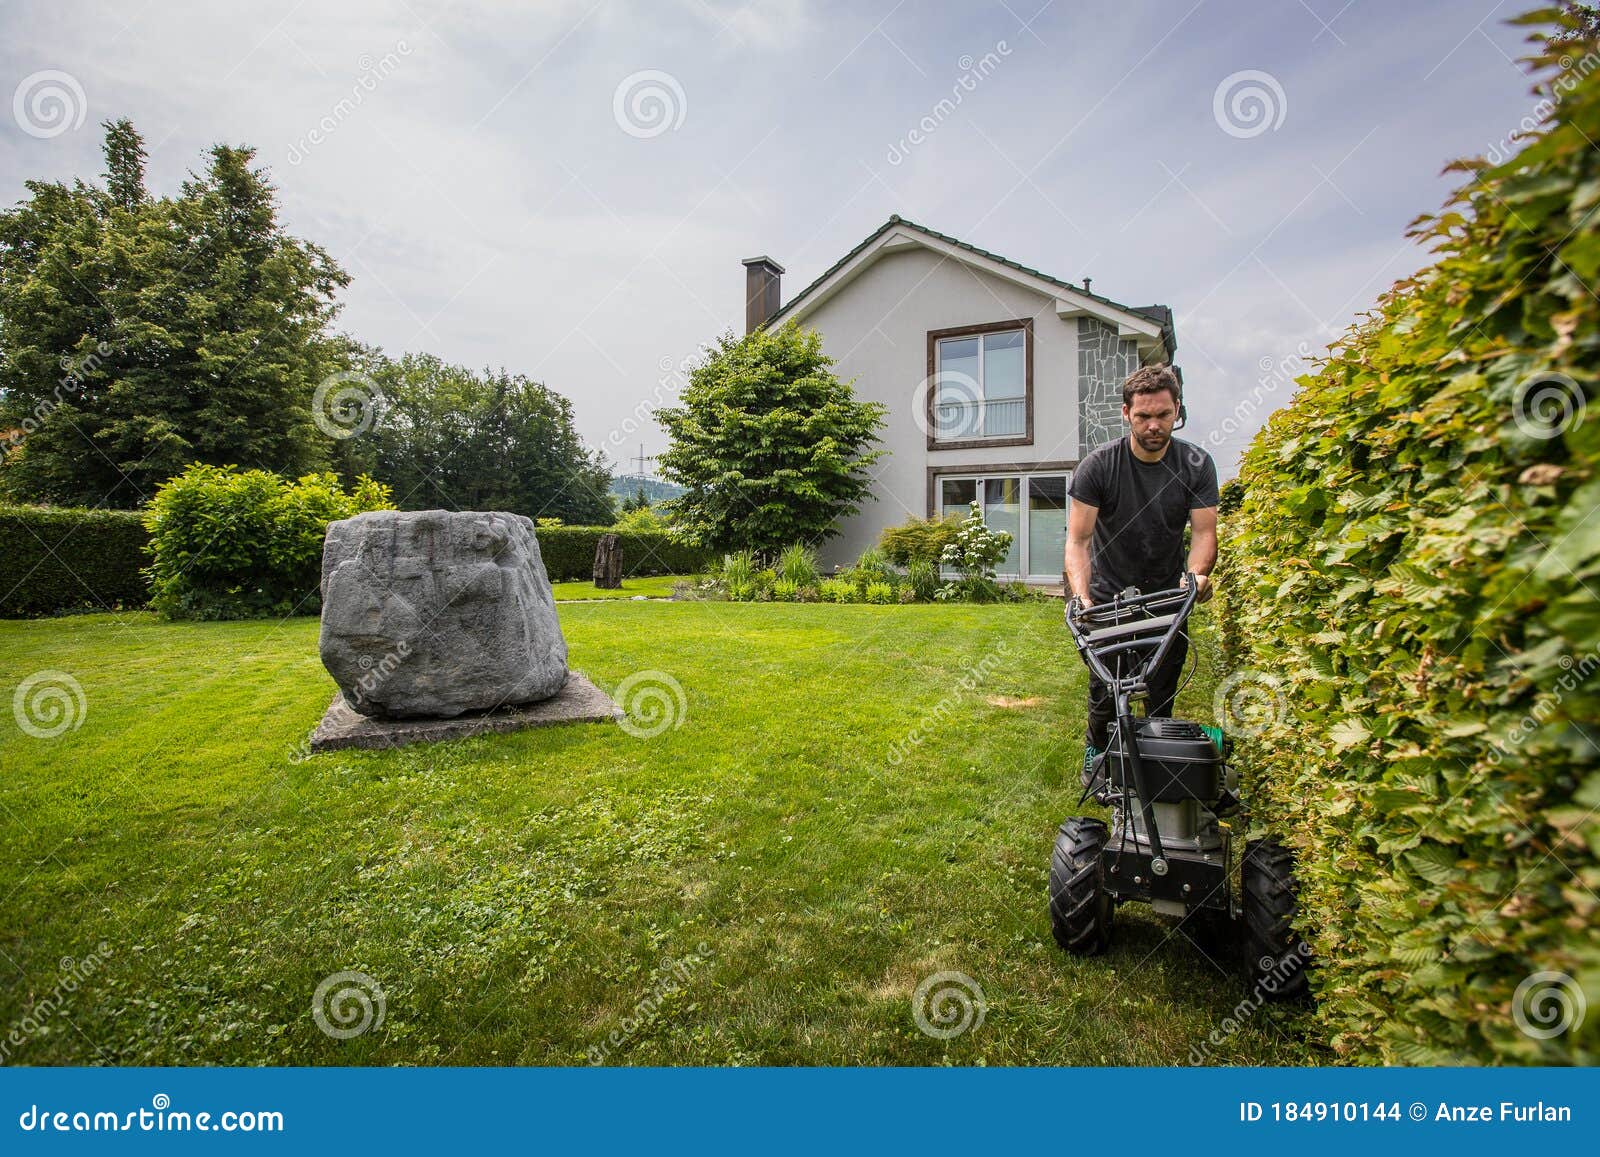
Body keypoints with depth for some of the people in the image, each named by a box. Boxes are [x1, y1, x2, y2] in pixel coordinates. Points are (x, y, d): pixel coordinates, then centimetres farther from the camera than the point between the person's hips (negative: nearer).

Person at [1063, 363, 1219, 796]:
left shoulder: (1196, 465, -8)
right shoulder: (1099, 465, -15)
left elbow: (1203, 531, -12)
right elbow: (1078, 539, -19)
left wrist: (1197, 574, -34)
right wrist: (1082, 601, -32)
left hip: (1169, 597, 2)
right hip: (1110, 597, -2)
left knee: (1163, 696, 7)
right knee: (1105, 693, -1)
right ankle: (1096, 752, 25)